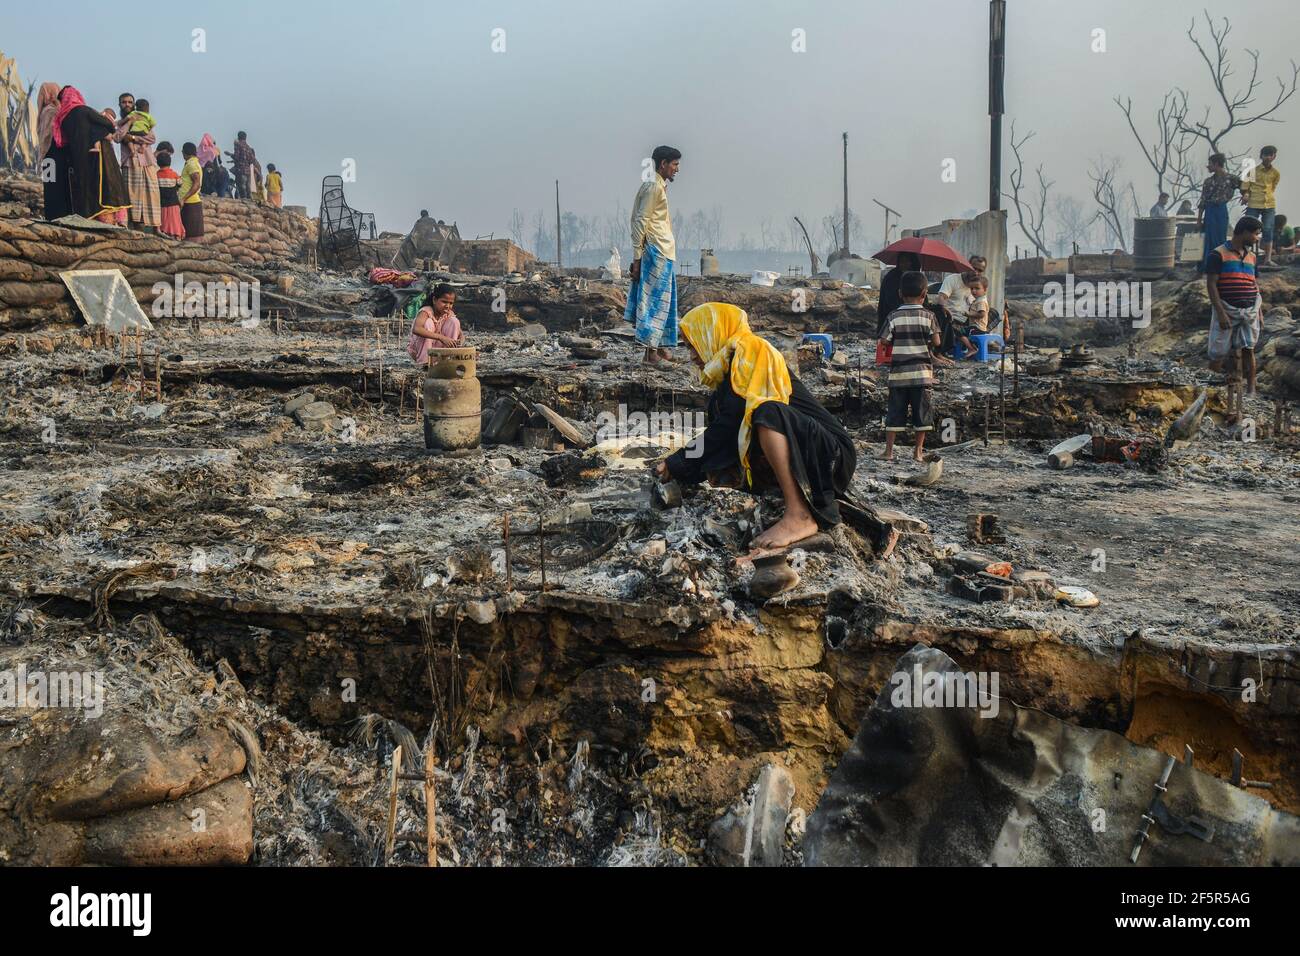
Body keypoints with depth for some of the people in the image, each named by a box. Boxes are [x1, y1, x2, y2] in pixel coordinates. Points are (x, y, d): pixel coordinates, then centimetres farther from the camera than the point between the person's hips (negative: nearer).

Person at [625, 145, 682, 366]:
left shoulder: (660, 186, 19)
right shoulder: (653, 186, -11)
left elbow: (640, 221, 19)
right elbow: (640, 222, -16)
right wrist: (637, 257, -18)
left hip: (664, 254, 10)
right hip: (657, 253, -10)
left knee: (664, 302, 12)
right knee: (655, 300, -9)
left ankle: (659, 348, 17)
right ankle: (651, 353, -7)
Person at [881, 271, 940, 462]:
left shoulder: (894, 316, -2)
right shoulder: (927, 315, -3)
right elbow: (936, 342, -4)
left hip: (898, 373, 1)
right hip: (922, 371, -1)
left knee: (895, 412, 5)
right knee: (922, 412, 8)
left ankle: (888, 450, 3)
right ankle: (919, 451, 10)